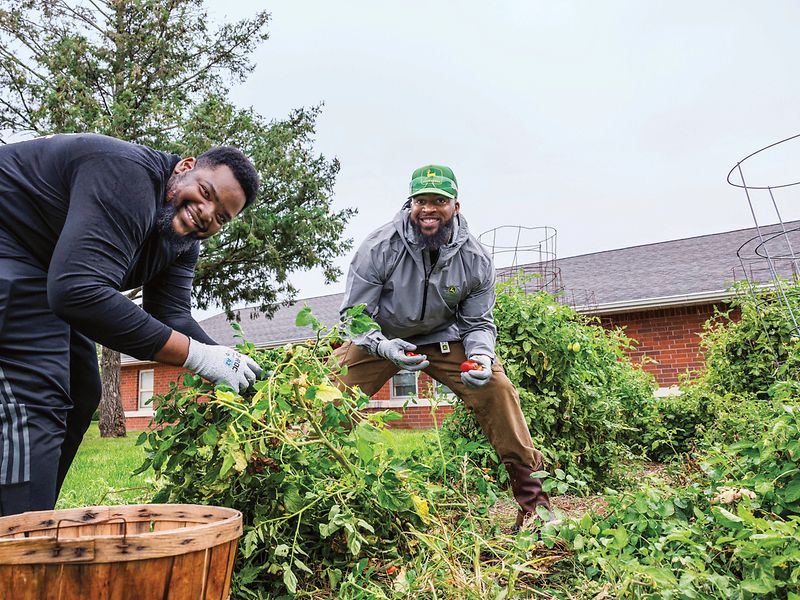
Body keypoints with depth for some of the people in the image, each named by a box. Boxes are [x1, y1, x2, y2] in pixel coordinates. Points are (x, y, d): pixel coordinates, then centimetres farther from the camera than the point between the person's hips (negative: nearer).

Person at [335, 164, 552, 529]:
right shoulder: (379, 247, -23)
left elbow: (478, 323, -5)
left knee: (497, 388, -15)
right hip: (380, 337, -1)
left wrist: (481, 357, -28)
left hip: (444, 338, 1)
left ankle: (533, 501, 0)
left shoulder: (476, 260, -16)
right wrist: (384, 347, -36)